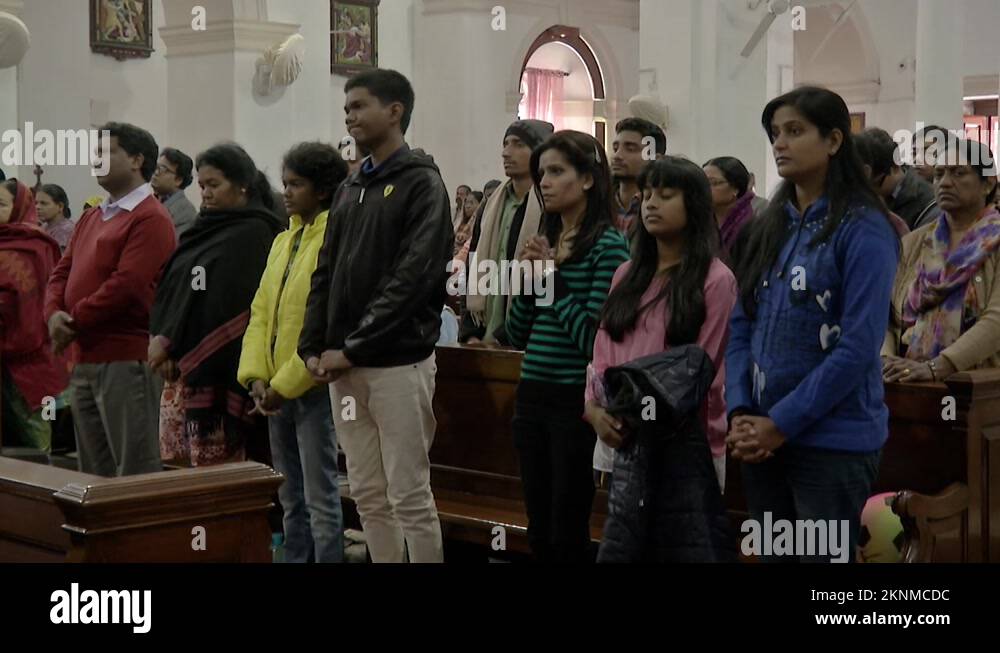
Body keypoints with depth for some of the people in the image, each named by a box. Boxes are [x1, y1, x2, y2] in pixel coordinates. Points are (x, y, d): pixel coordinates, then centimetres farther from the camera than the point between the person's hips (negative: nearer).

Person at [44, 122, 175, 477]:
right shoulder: (91, 217, 18)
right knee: (93, 473, 15)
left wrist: (73, 321, -12)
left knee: (135, 474, -4)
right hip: (84, 361, 9)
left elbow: (126, 284, -19)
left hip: (126, 362, -9)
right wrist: (54, 313, -6)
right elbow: (62, 272, 14)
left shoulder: (150, 219, -11)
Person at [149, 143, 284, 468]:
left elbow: (227, 306, -15)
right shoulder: (206, 228, 18)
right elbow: (169, 288, 15)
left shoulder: (253, 233, -7)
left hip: (217, 373, -8)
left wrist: (168, 342, -12)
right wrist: (159, 338, -2)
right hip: (181, 368, 8)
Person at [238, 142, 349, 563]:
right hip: (277, 390, 8)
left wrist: (285, 384, -16)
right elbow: (260, 313, 11)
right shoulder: (283, 241, 13)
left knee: (320, 498, -3)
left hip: (314, 388, -8)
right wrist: (256, 376, -2)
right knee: (290, 498, 15)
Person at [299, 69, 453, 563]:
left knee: (409, 496, -2)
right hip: (344, 367, 7)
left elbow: (413, 278, -16)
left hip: (398, 364, -7)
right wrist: (313, 347, 3)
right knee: (368, 495, 11)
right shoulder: (350, 189, 16)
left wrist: (354, 347, -16)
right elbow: (326, 273, 15)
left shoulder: (422, 184, -6)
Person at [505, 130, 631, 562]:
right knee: (539, 532, 13)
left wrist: (551, 275, -13)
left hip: (576, 400, -7)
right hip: (532, 397, 7)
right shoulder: (545, 241, 10)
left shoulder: (608, 246, -10)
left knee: (566, 535, 1)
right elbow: (517, 336, 12)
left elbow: (594, 339, -18)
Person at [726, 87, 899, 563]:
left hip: (832, 442, -6)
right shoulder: (771, 226, 11)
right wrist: (740, 412, -6)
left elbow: (857, 347, -16)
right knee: (772, 557, 16)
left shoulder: (863, 229, -10)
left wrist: (781, 424, -16)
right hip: (762, 438, 7)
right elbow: (742, 327, 9)